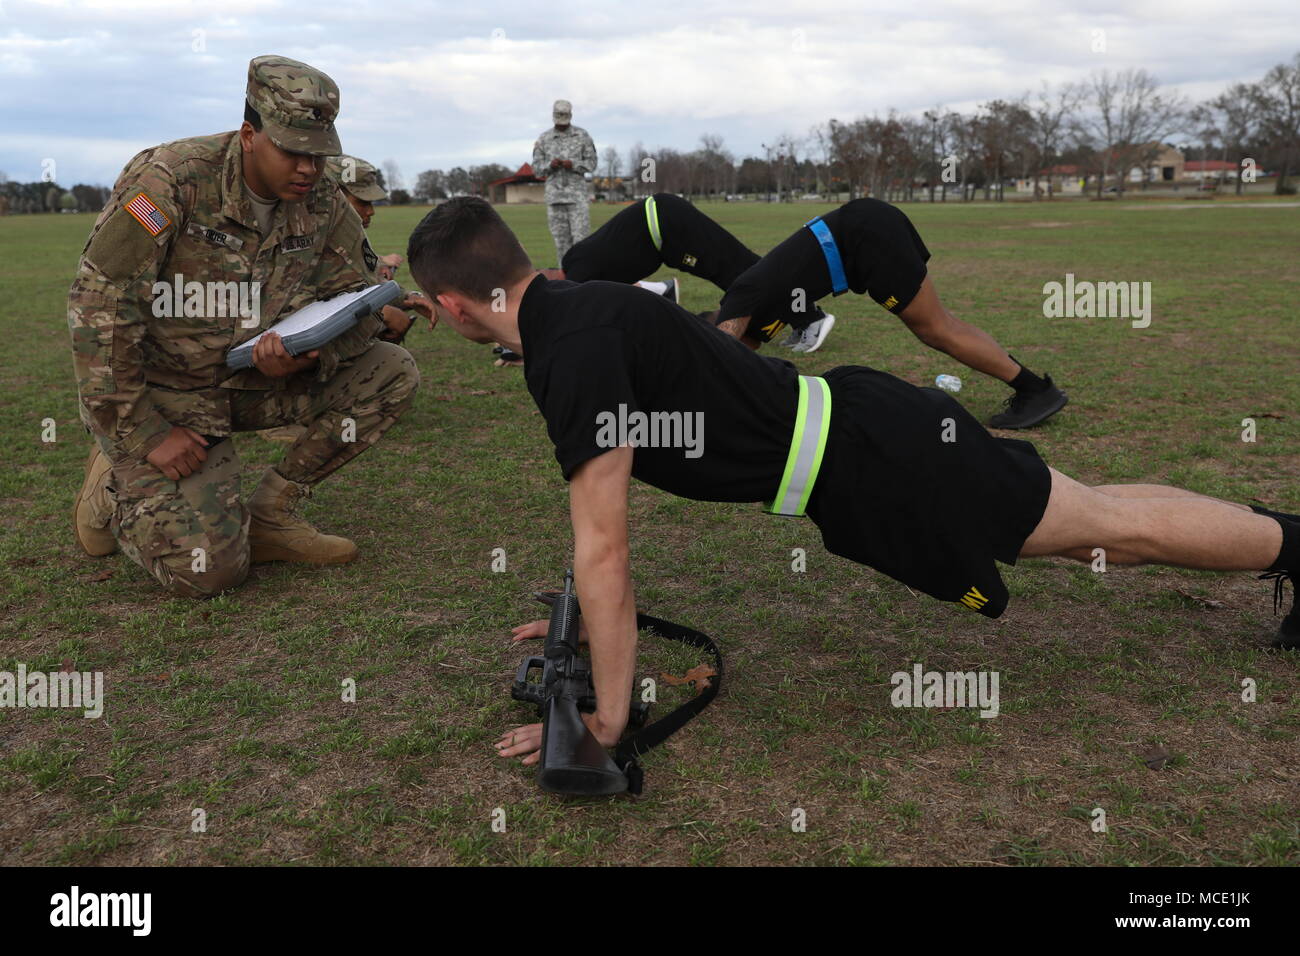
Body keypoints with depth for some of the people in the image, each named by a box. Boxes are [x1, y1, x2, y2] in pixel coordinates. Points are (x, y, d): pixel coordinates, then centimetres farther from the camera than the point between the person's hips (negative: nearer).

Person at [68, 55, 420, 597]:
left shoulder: (323, 205, -5)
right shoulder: (170, 180, -22)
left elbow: (358, 303, 1)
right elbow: (99, 308, -21)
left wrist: (306, 354, -24)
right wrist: (142, 434, -22)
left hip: (253, 380, 6)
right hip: (162, 389, -5)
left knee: (392, 374, -12)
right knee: (209, 569, -20)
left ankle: (269, 514, -2)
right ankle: (114, 487, 14)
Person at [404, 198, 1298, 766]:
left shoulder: (575, 351, -25)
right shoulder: (573, 310, 6)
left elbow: (603, 546, -26)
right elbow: (604, 497, 17)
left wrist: (608, 718, -17)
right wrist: (595, 615, 22)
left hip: (872, 466, -8)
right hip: (850, 425, 8)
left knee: (1110, 526, 8)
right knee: (1090, 518, 21)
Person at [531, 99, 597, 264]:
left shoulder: (582, 135, 4)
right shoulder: (544, 139, 8)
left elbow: (591, 163, 4)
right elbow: (536, 168, 8)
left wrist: (573, 165, -15)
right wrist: (550, 165, -13)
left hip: (576, 194, -2)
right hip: (554, 194, 2)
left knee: (580, 237, -8)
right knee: (560, 239, 3)